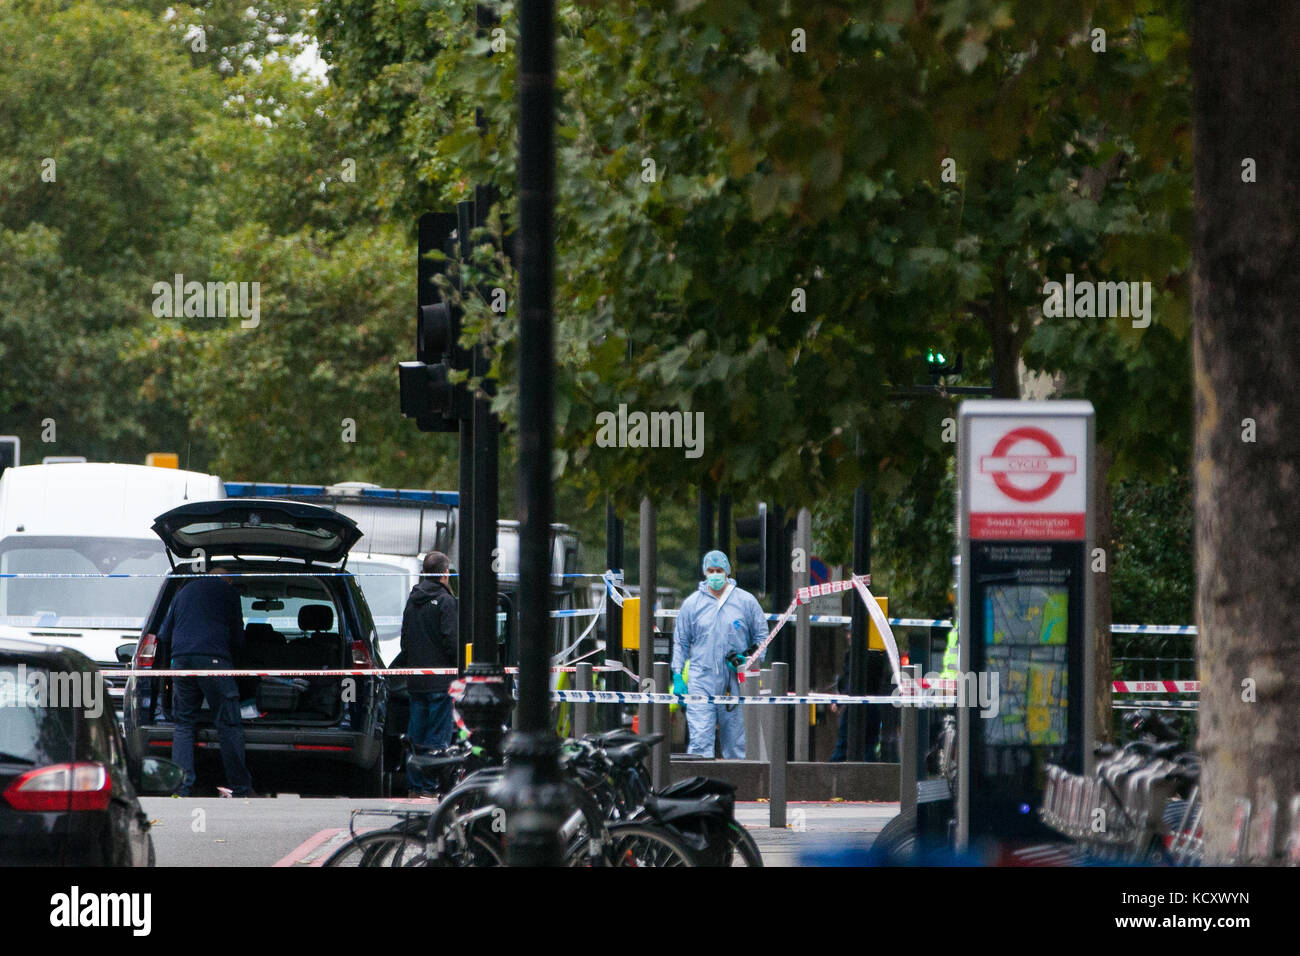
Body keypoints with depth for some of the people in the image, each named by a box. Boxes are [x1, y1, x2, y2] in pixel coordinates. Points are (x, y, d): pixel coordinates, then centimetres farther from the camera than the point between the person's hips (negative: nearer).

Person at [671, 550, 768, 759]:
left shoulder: (746, 601, 6)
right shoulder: (691, 604, 7)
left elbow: (762, 636, 13)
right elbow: (680, 642, 13)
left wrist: (749, 660, -4)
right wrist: (677, 676, 5)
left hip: (735, 680, 1)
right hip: (702, 680, -1)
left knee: (736, 744, 4)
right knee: (700, 740, -12)